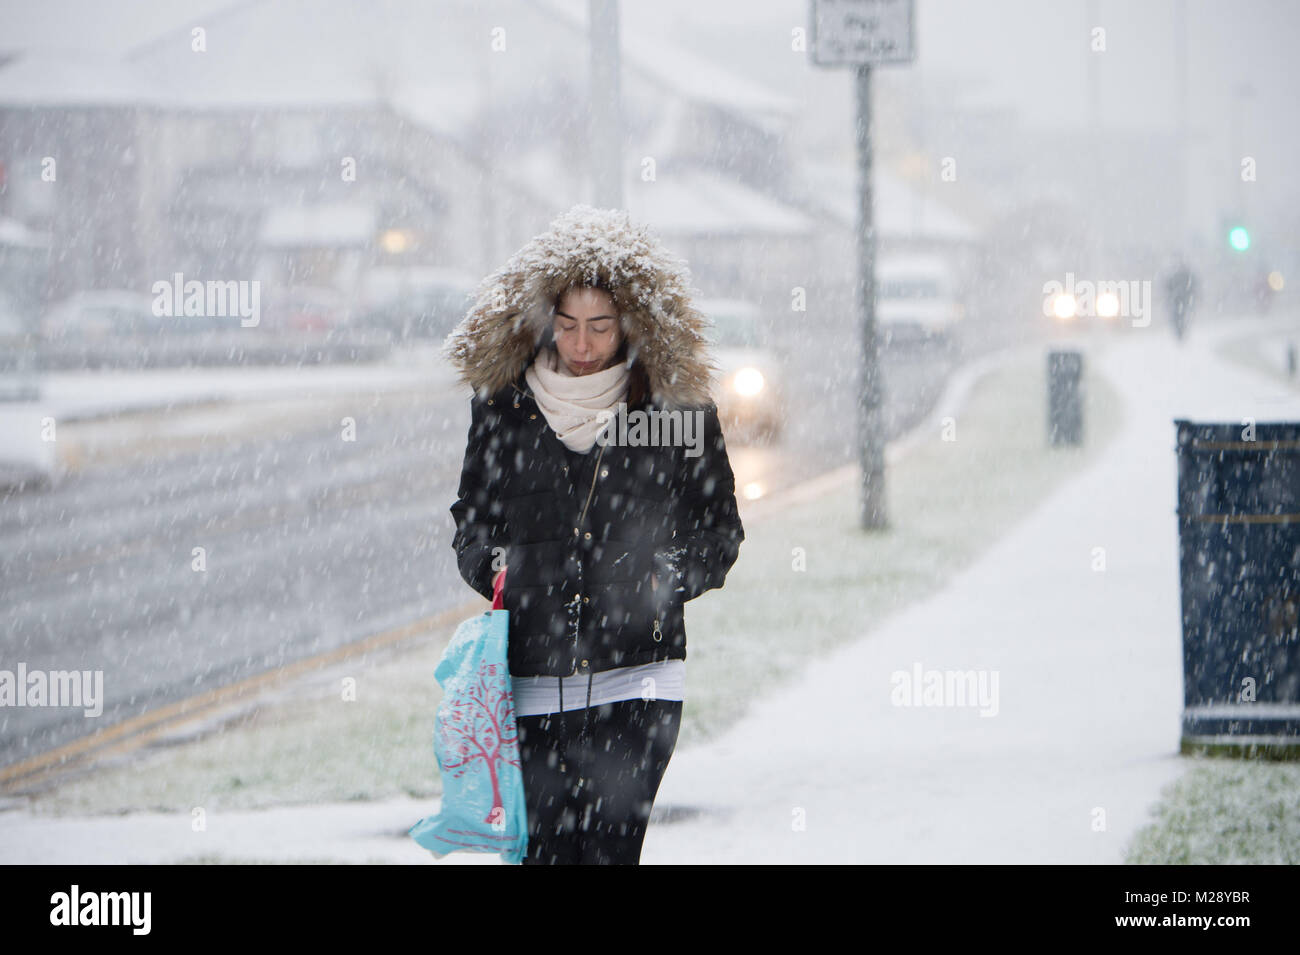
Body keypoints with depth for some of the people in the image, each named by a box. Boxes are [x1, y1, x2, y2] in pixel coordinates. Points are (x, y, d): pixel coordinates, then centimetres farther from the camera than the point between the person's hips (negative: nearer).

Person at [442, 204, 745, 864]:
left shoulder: (679, 408, 2)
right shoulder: (504, 406, 6)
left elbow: (719, 530, 12)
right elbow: (472, 517, 20)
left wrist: (667, 579, -2)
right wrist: (493, 569, 2)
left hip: (638, 679, -2)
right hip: (534, 680, 2)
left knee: (610, 848, -11)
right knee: (545, 850, -2)